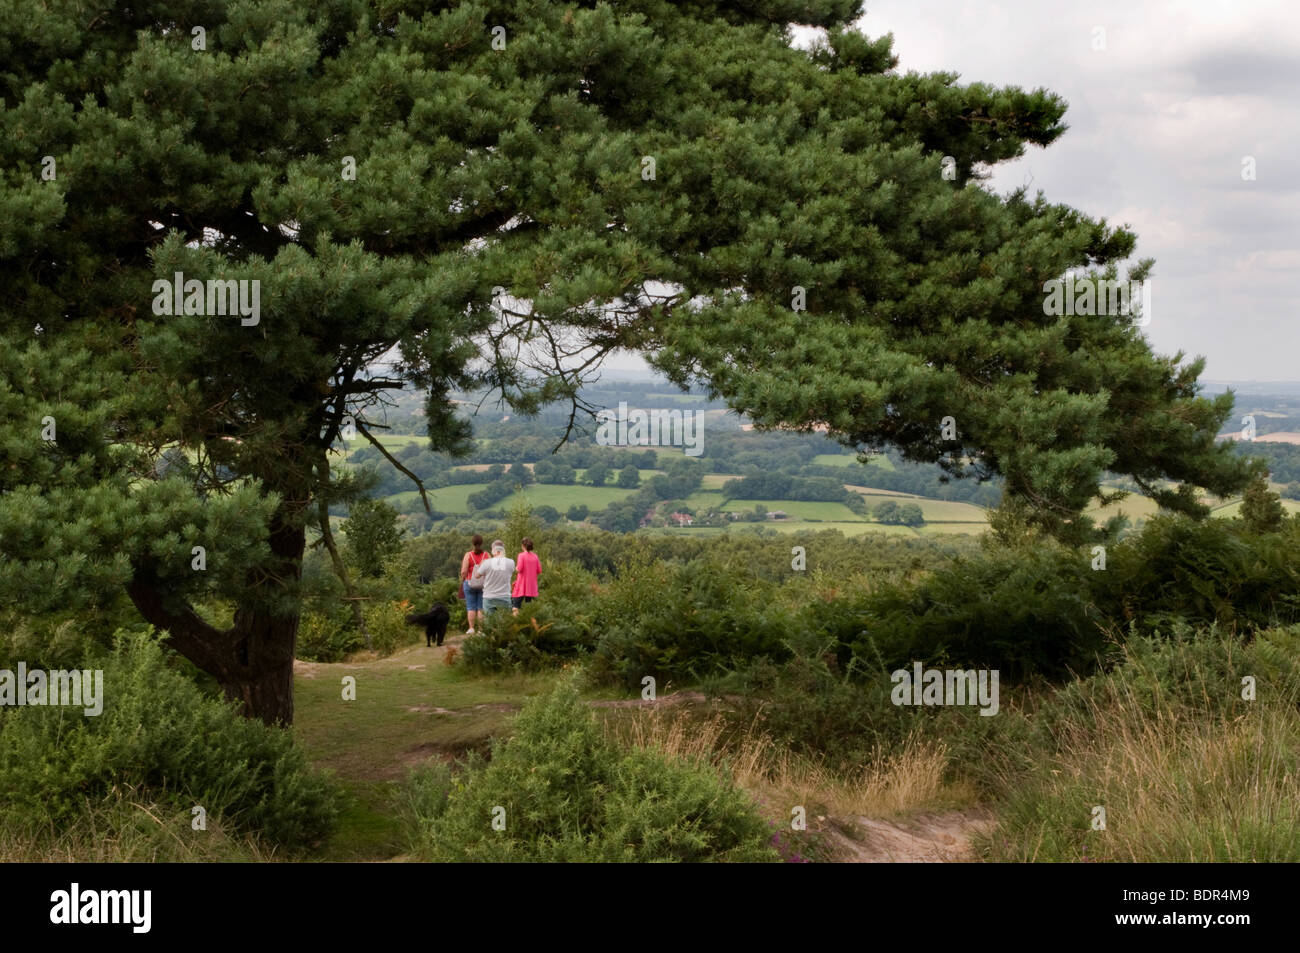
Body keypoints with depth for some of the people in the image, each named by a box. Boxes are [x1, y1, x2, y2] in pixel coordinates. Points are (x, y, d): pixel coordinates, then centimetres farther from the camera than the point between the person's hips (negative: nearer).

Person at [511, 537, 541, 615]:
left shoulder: (522, 555, -10)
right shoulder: (535, 556, 3)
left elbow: (519, 569, -16)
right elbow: (539, 571, 3)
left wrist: (515, 567, 6)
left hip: (522, 585, -5)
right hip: (531, 585, 5)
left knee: (515, 605, -4)